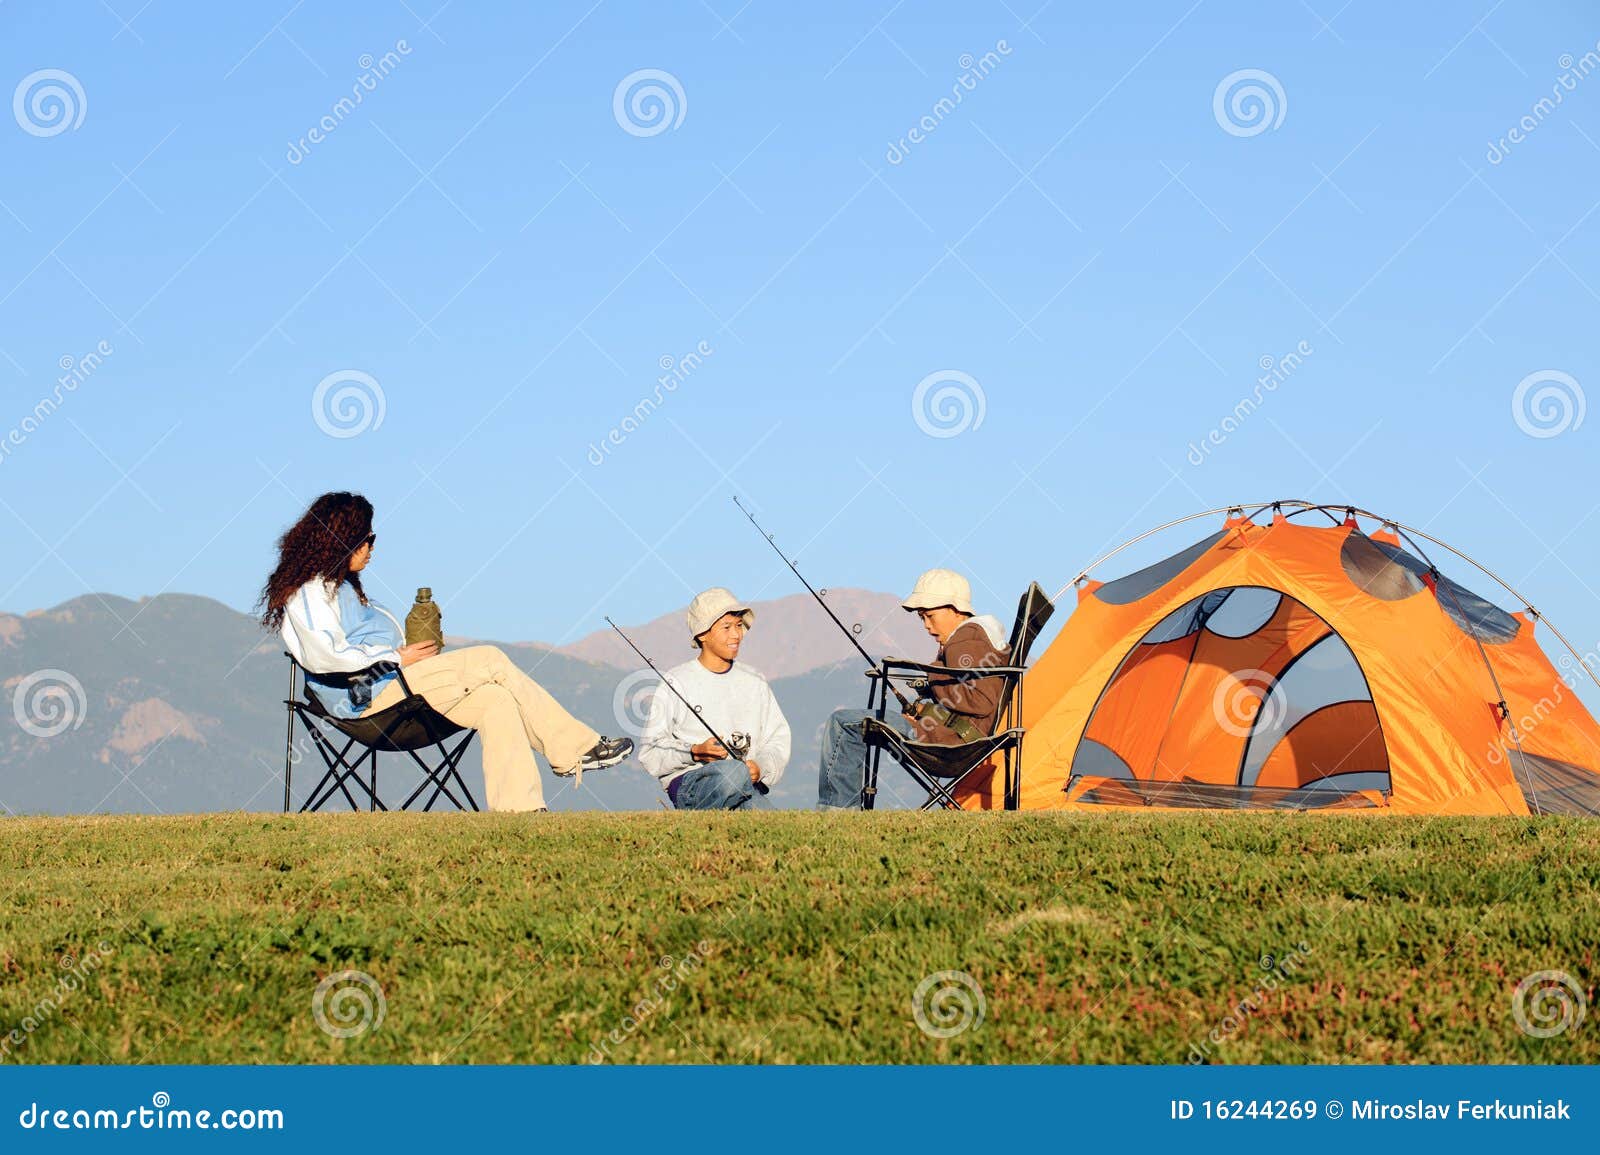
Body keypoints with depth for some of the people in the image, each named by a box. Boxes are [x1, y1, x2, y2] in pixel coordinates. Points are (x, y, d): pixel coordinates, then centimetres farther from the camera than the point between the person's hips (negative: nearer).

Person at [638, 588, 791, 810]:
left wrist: (760, 767, -4)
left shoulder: (755, 683, 21)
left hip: (746, 784, 3)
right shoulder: (675, 683, 6)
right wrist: (695, 752, -14)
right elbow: (650, 753, 2)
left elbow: (779, 741, 18)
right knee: (733, 771, -40)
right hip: (687, 783, -3)